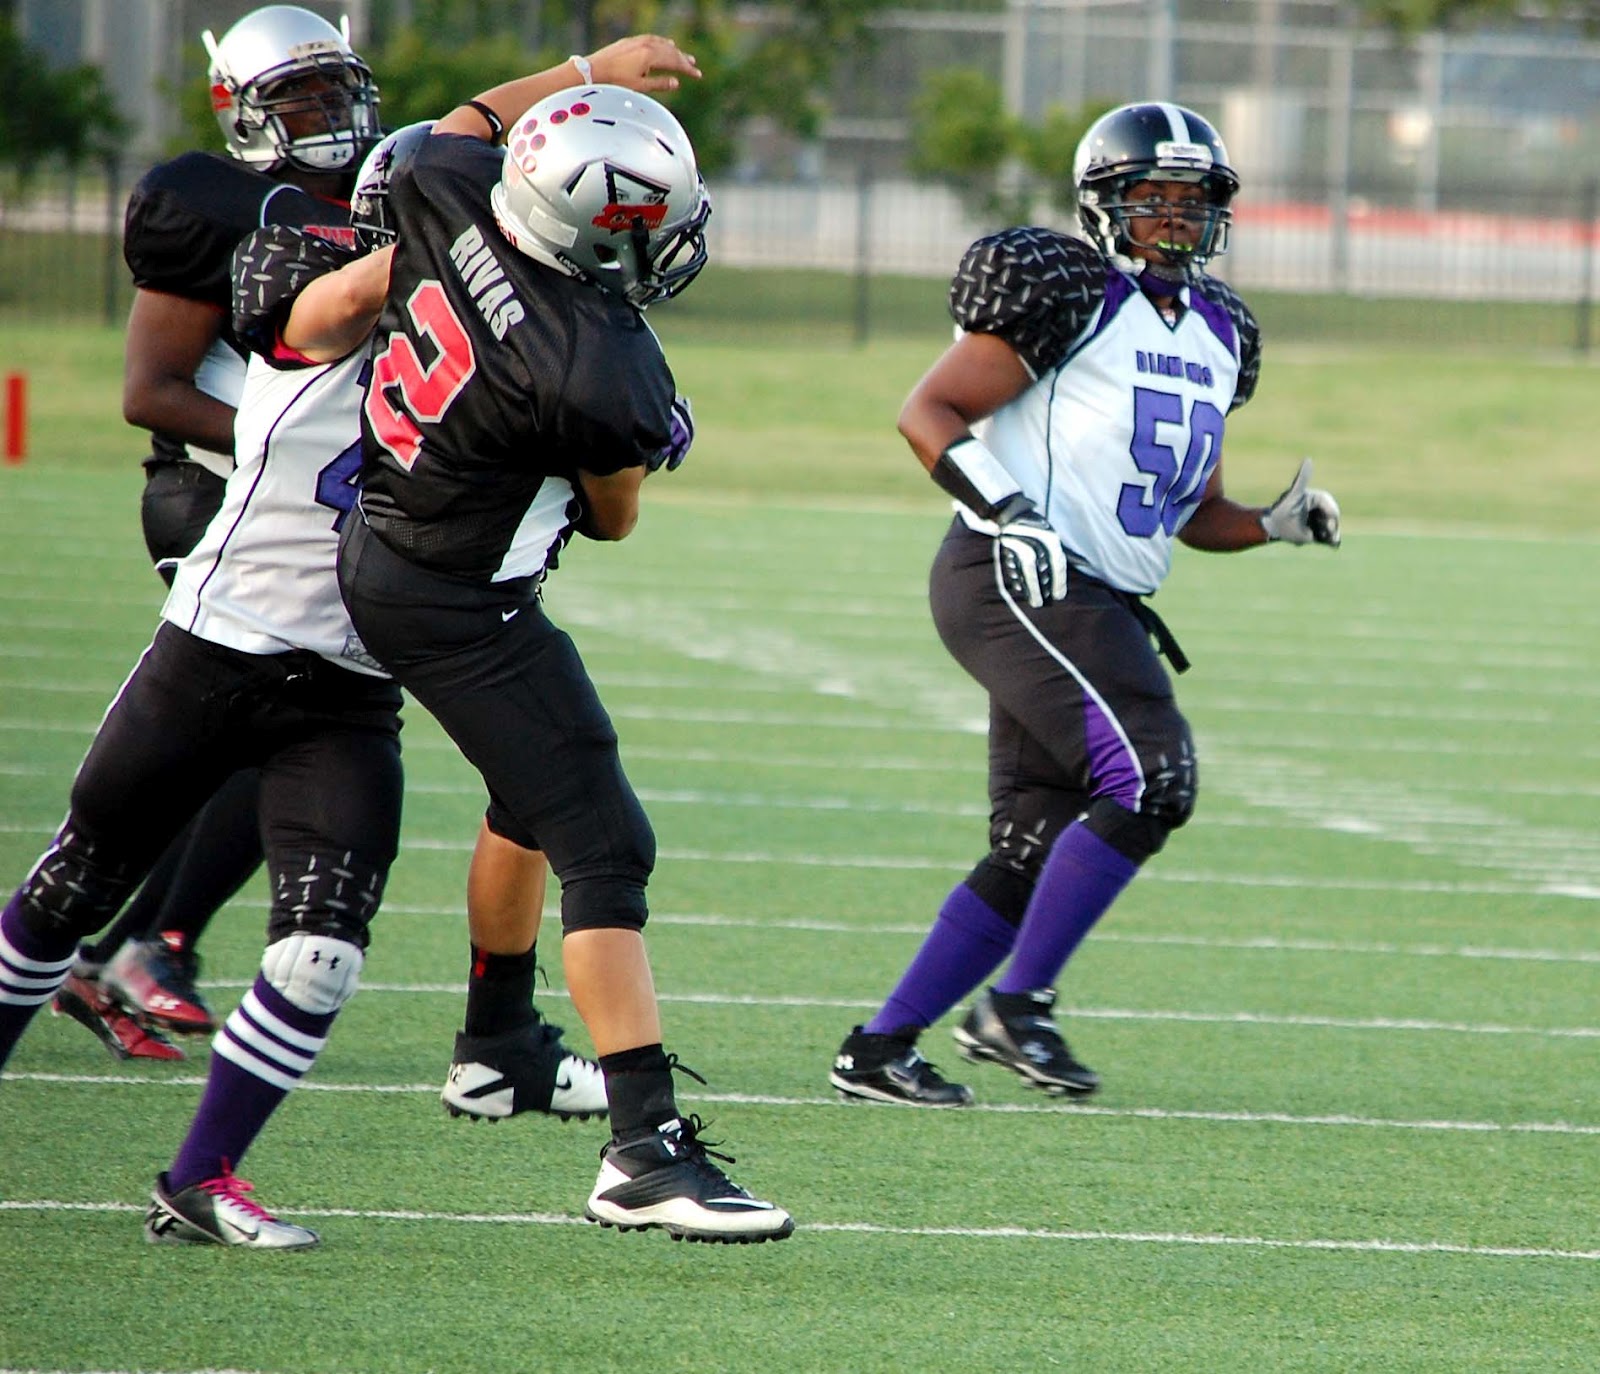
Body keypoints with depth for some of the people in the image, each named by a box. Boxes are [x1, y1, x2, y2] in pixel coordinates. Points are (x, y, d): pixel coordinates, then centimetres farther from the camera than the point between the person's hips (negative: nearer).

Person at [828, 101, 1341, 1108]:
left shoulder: (1219, 334, 19)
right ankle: (1018, 1006, -11)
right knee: (1151, 780, -19)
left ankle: (880, 1049, 13)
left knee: (1036, 854, 7)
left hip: (1096, 607, 9)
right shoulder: (1069, 298, -7)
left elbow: (1196, 513, 25)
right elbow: (928, 412, -9)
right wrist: (1006, 508, -22)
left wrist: (1277, 524, 7)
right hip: (1016, 581, -9)